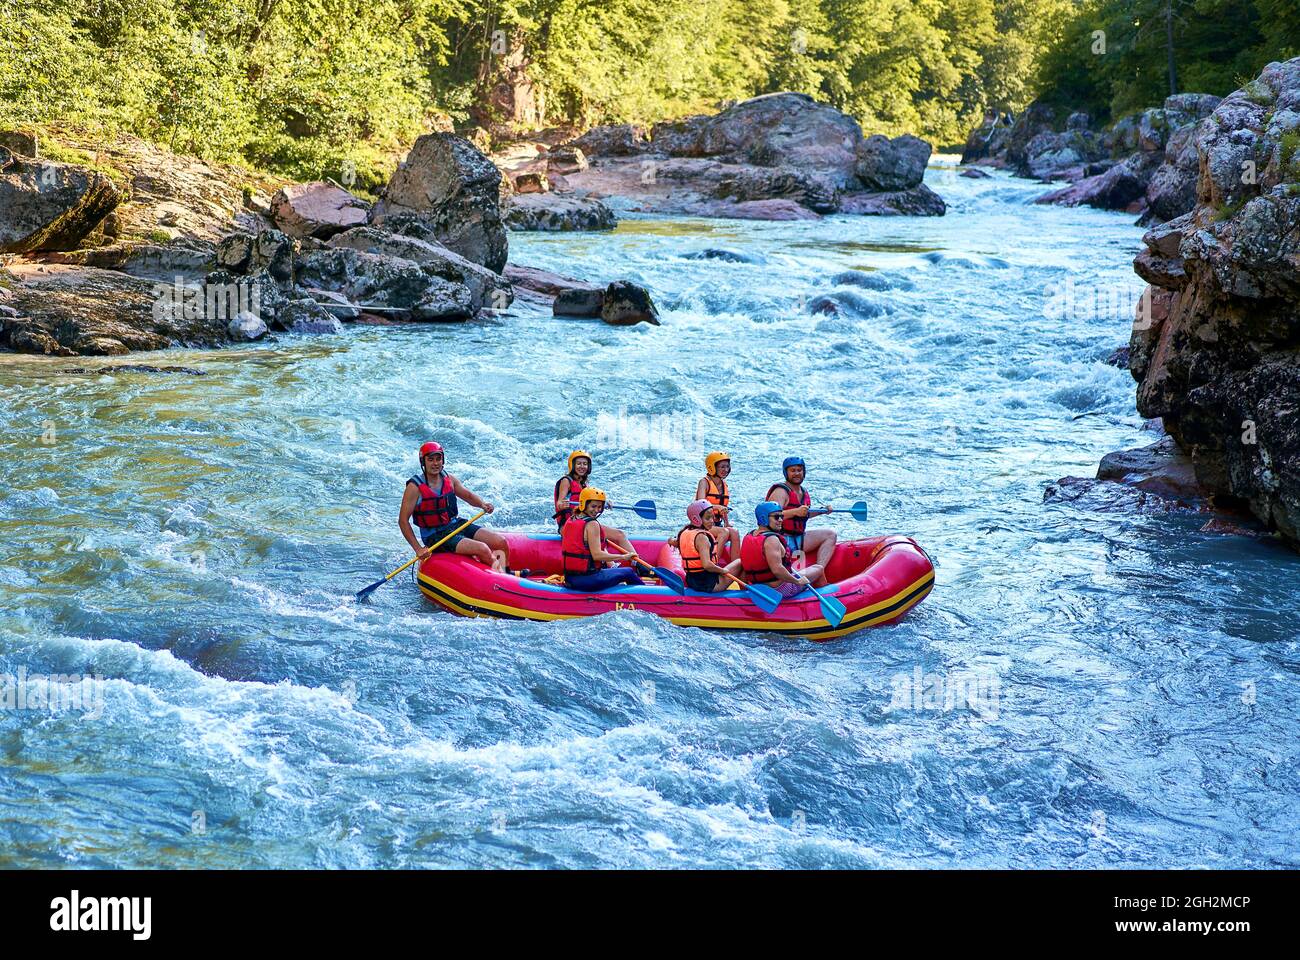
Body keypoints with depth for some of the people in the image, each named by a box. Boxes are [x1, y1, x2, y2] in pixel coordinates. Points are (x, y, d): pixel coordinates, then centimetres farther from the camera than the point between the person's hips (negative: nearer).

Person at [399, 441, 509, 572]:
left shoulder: (449, 479, 3)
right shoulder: (415, 487, -14)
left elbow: (468, 496, 16)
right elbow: (403, 521, -14)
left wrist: (483, 504, -7)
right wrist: (418, 549, -20)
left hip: (455, 525, 7)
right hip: (435, 536, -7)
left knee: (501, 542, -7)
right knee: (482, 549, -24)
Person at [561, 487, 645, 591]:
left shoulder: (570, 521, 8)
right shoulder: (592, 524, -16)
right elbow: (596, 555, -23)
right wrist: (624, 557, -16)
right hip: (587, 581, -8)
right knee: (628, 572, 13)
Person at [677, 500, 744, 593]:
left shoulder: (683, 533, 2)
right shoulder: (702, 537, -21)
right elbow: (706, 564, -29)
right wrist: (722, 570, -16)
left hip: (691, 582, 8)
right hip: (709, 585, -8)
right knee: (740, 563, 6)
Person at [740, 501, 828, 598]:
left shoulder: (747, 537, 2)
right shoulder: (771, 539, -24)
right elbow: (777, 570, -32)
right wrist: (797, 581, -21)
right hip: (780, 590, -9)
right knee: (819, 569, 11)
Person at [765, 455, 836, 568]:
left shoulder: (804, 493, 15)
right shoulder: (781, 492, -12)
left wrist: (822, 510, 23)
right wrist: (795, 511, -38)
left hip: (799, 538, 9)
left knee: (830, 535, 3)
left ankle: (819, 569, -19)